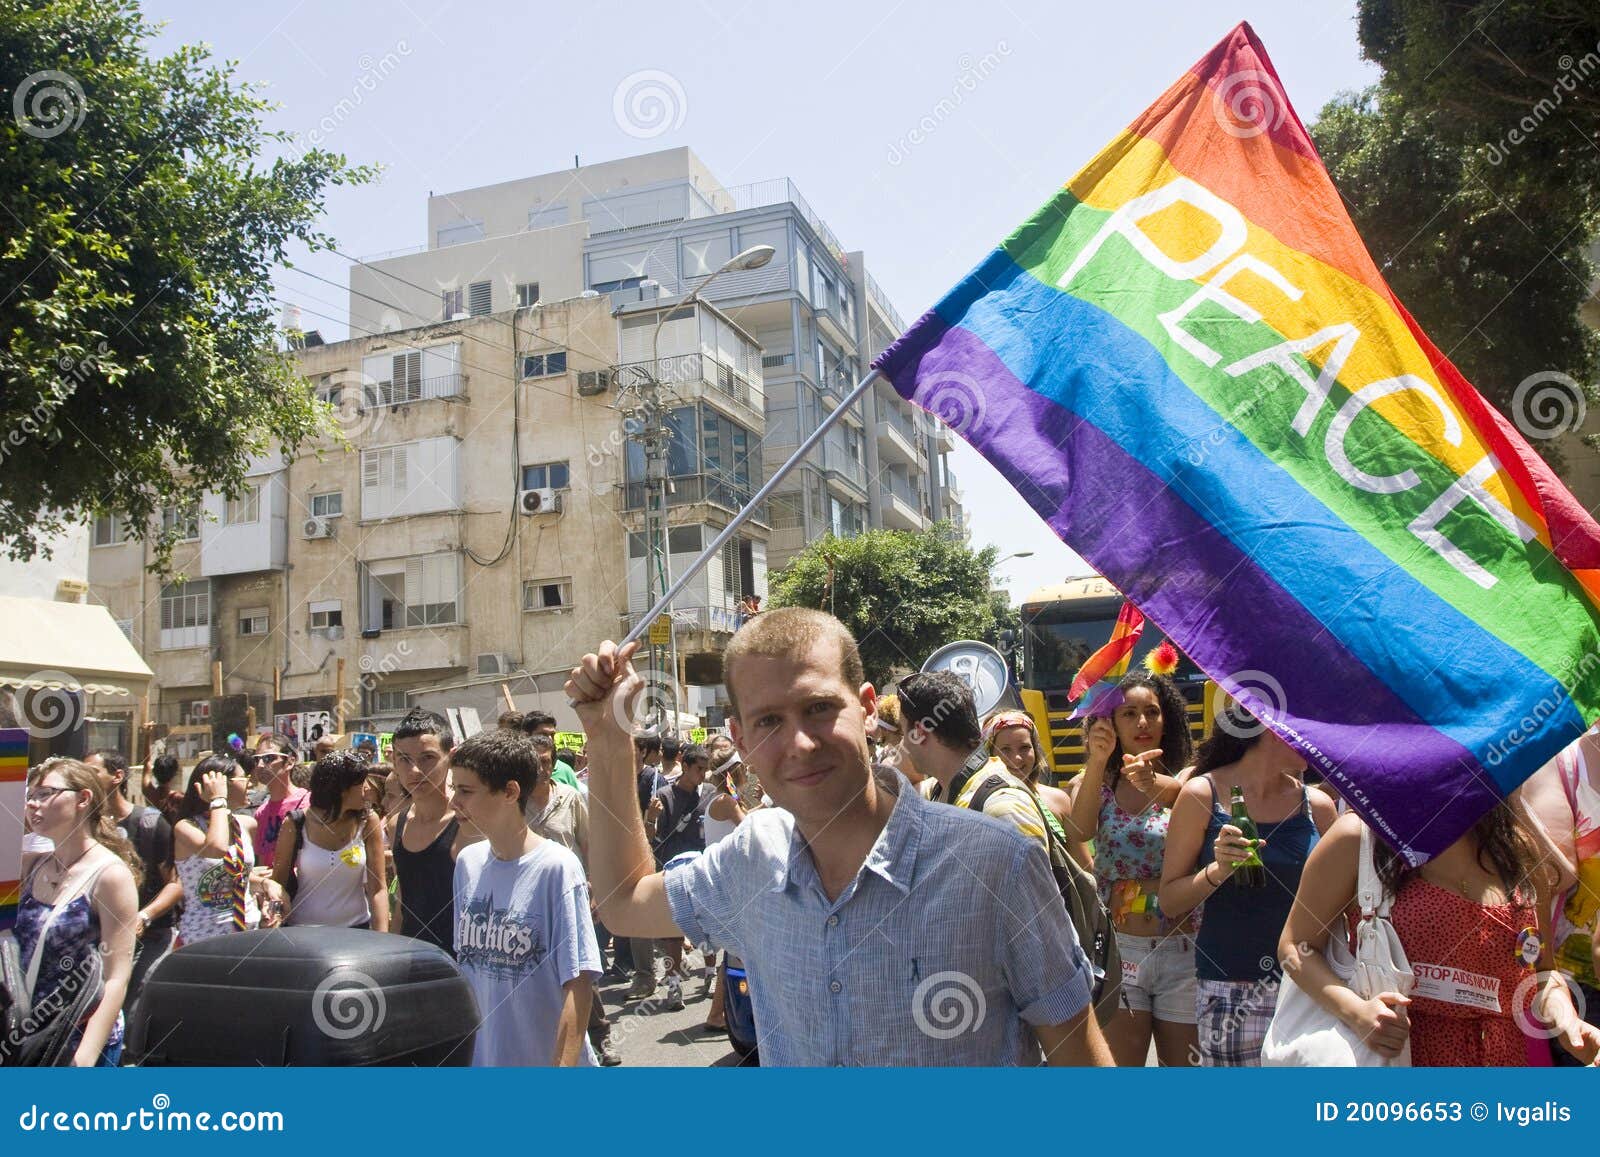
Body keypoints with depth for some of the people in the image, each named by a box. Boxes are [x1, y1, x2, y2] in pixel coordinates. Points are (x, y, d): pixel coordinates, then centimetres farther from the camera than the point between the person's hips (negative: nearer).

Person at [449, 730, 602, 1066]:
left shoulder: (557, 868, -18)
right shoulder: (468, 862, -1)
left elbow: (578, 986, -17)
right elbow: (466, 964, 8)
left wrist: (563, 1066, -19)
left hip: (542, 1057, -5)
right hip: (477, 1056, 5)